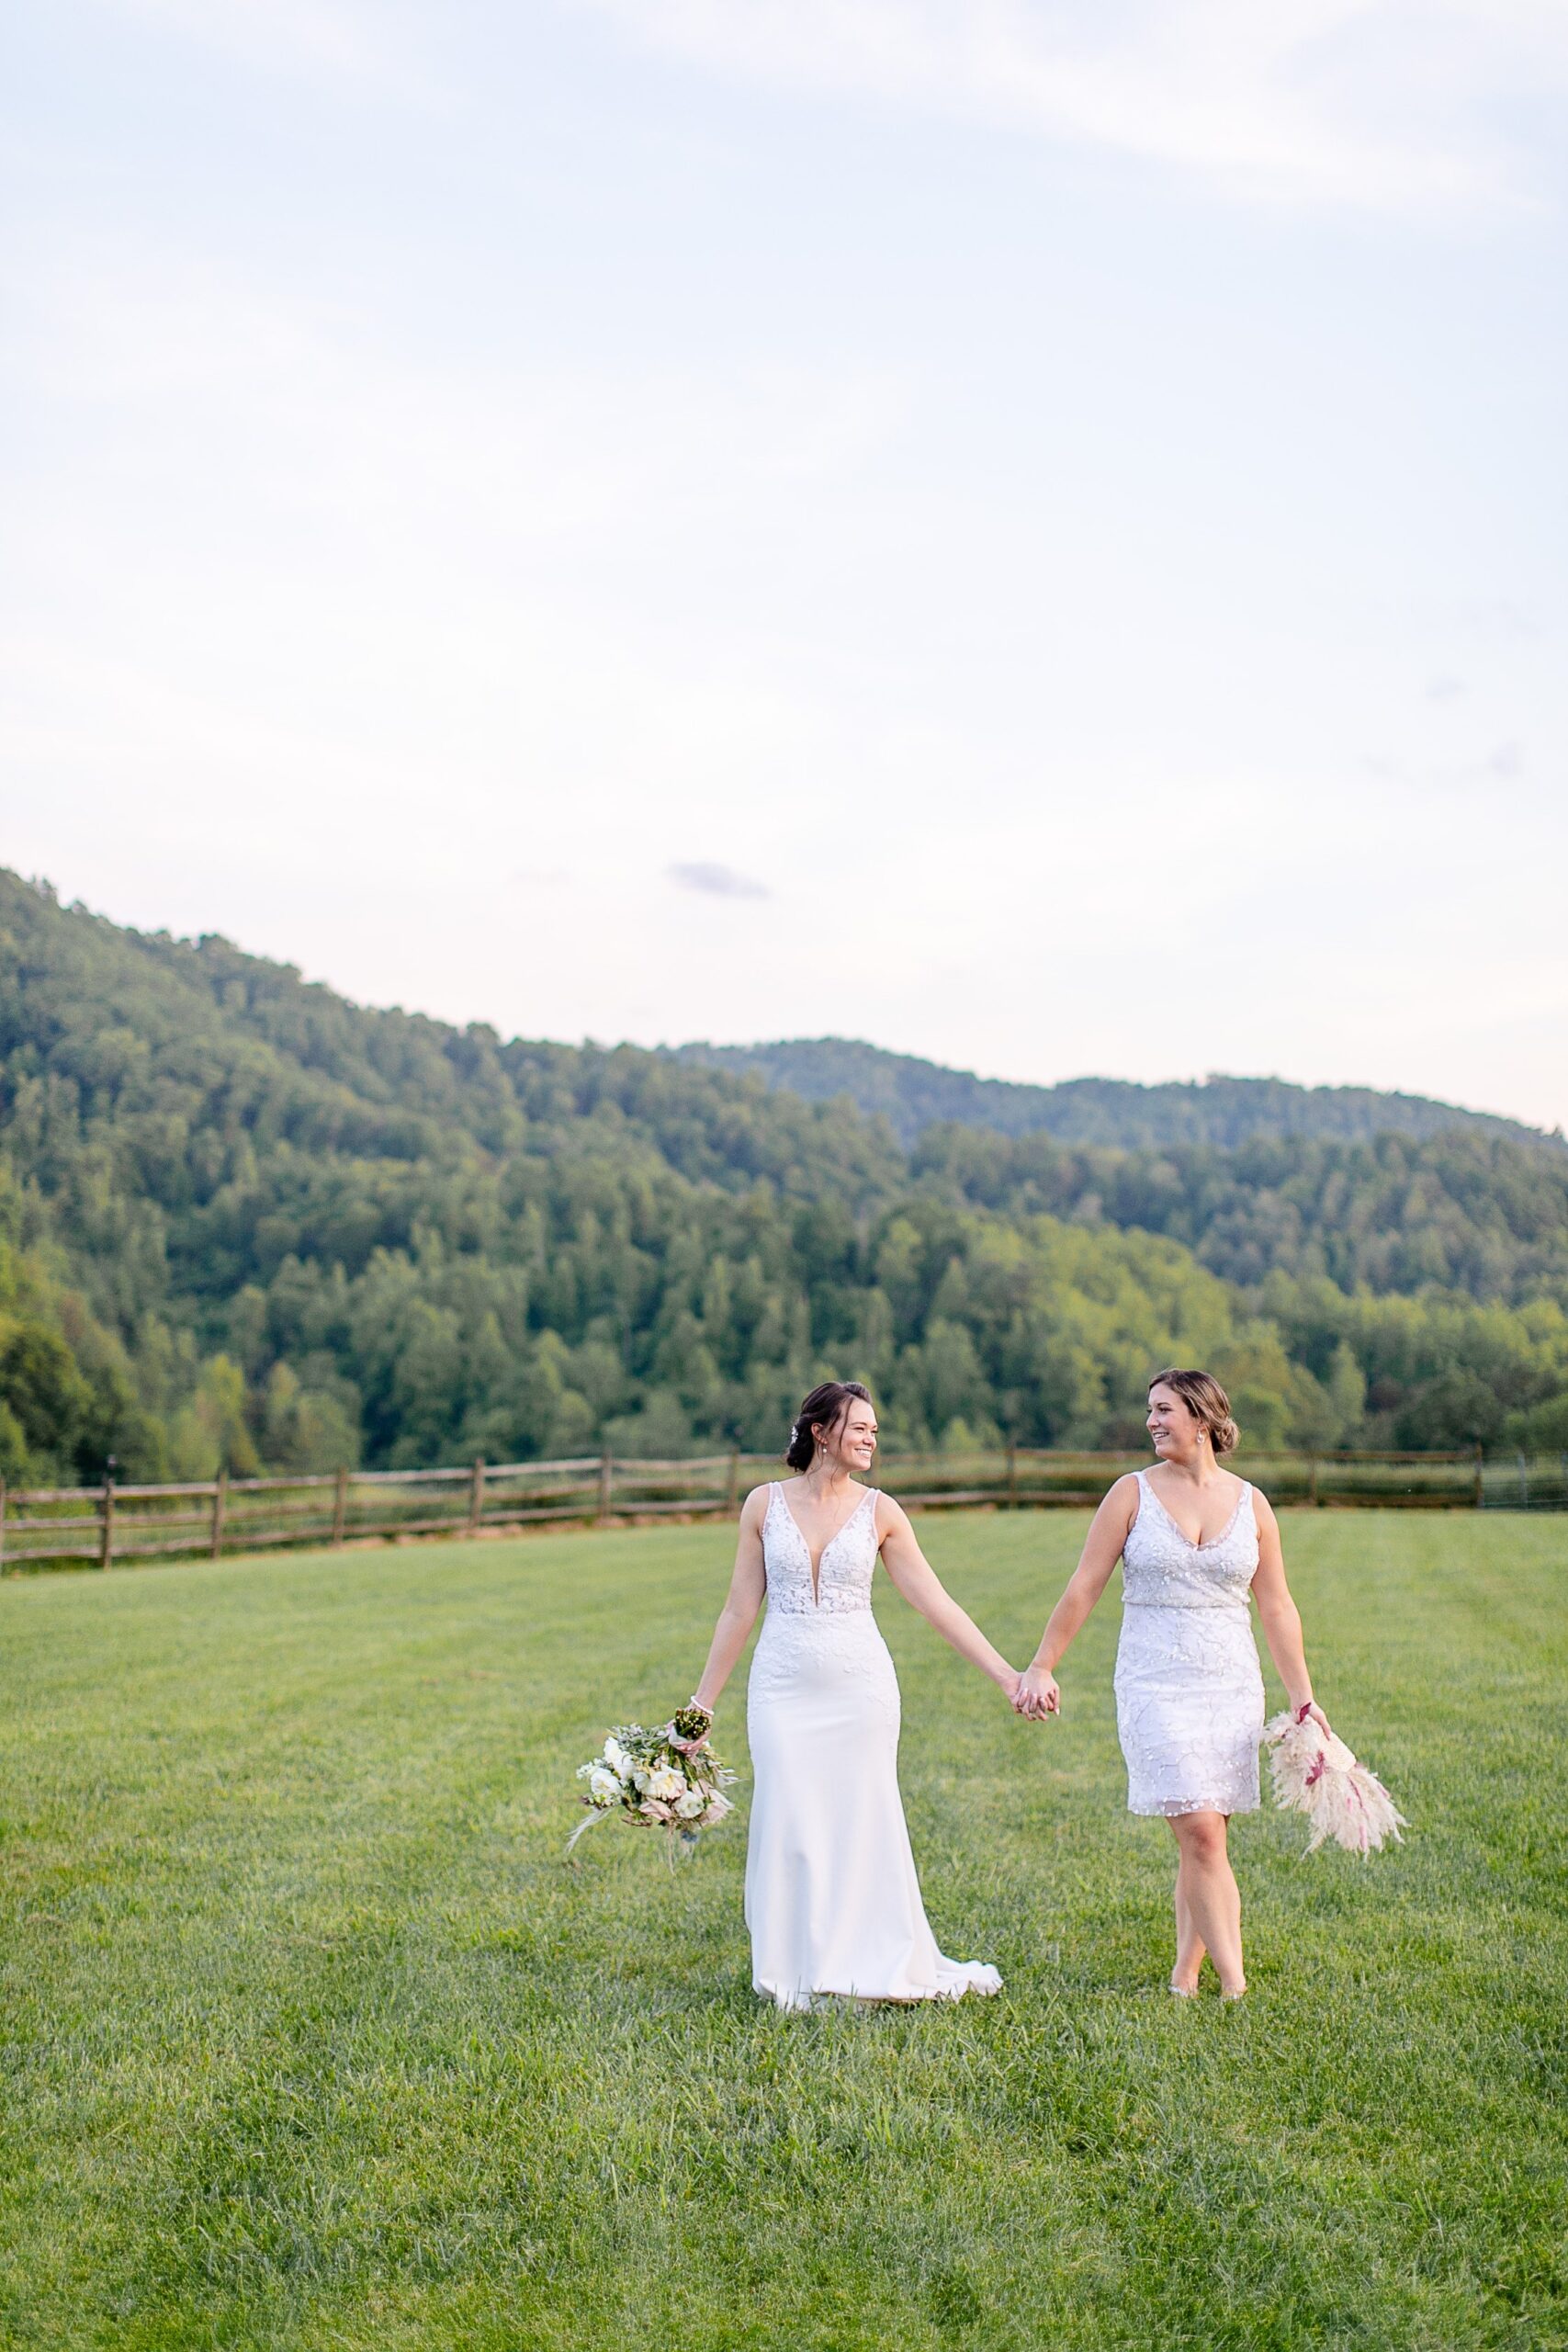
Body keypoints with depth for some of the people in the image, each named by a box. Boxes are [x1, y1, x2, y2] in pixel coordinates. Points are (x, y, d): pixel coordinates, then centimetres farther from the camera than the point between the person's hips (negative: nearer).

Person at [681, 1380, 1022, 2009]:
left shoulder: (879, 1511, 0)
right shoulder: (765, 1504, 0)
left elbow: (936, 1604, 0)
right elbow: (739, 1611, 5)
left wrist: (1006, 1676, -4)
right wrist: (702, 1704, 5)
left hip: (860, 1687, 0)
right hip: (783, 1690, 0)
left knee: (864, 1824, 4)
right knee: (790, 1827, 2)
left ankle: (876, 1968, 19)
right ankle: (800, 1976, 16)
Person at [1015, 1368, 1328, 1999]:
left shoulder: (1250, 1503, 6)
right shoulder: (1133, 1493, 0)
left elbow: (1276, 1607, 10)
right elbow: (1082, 1590, 2)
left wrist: (1303, 1697, 7)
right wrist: (1041, 1668, 0)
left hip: (1233, 1686, 3)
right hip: (1156, 1685, -3)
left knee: (1202, 1840, 5)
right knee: (1201, 1834, -12)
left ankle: (1184, 1977, 17)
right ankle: (1236, 1986, -8)